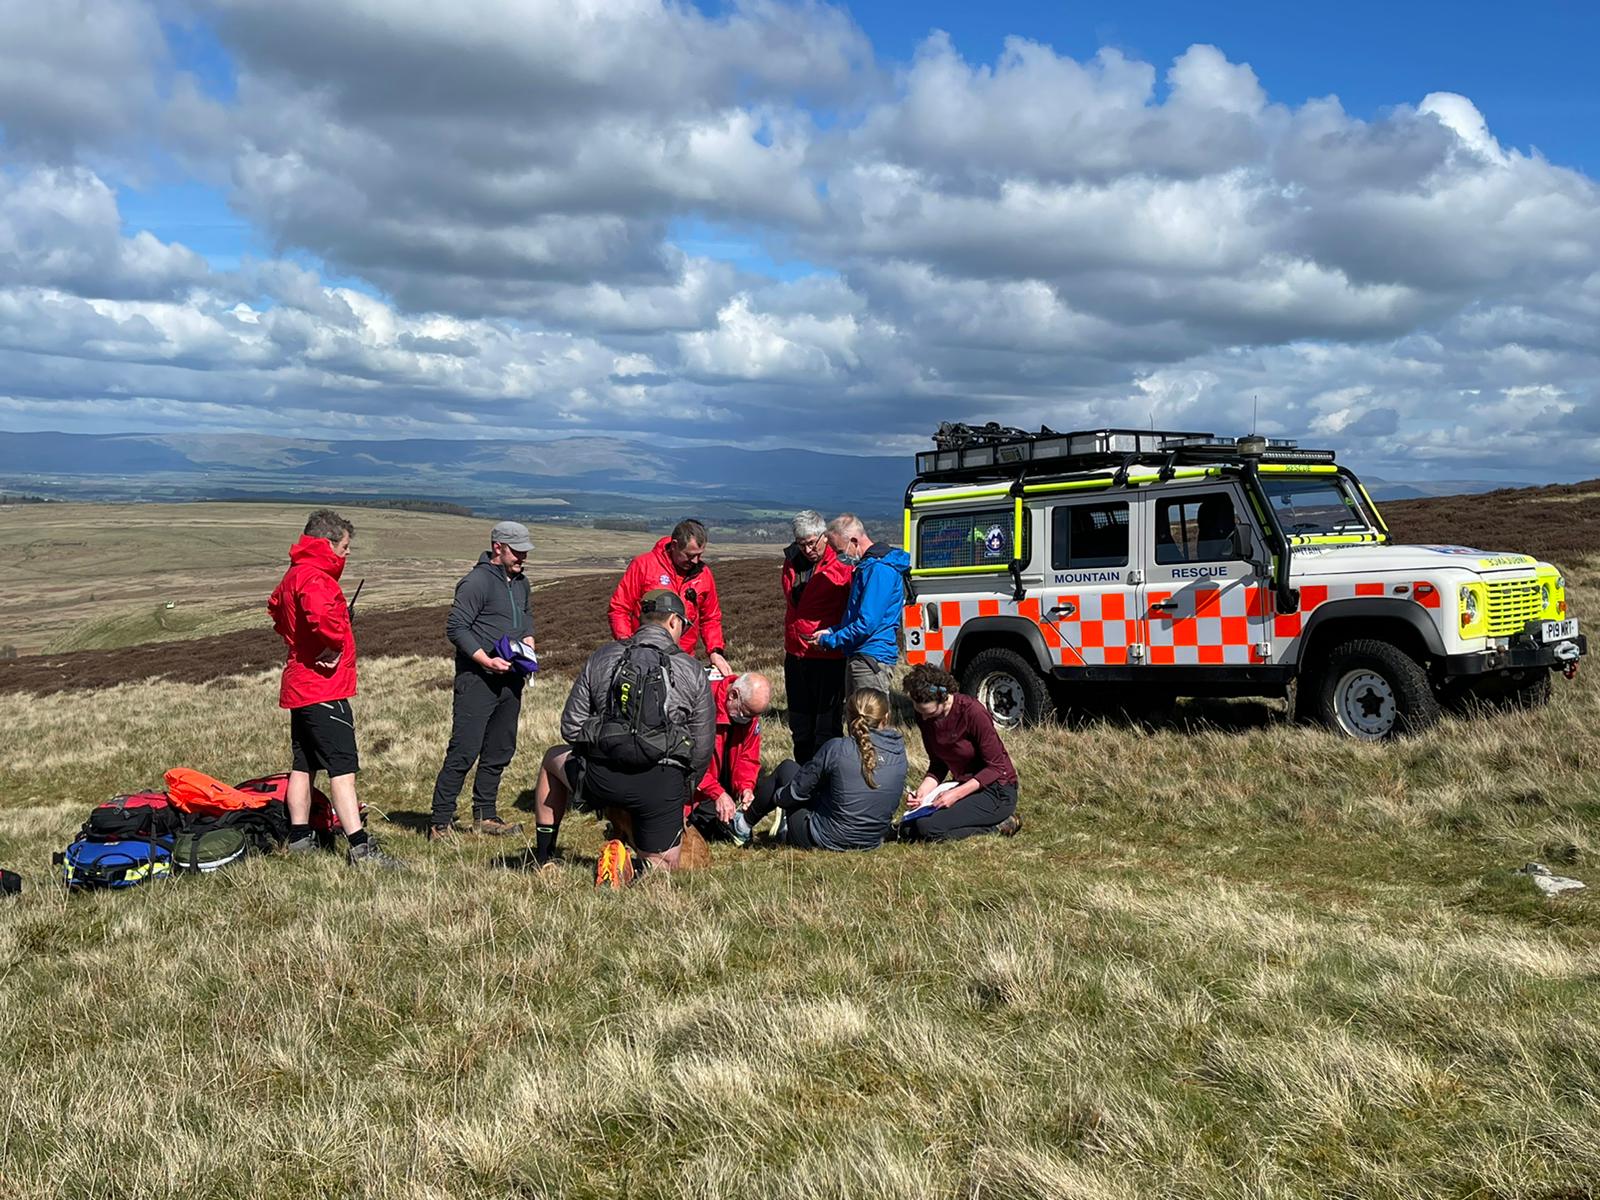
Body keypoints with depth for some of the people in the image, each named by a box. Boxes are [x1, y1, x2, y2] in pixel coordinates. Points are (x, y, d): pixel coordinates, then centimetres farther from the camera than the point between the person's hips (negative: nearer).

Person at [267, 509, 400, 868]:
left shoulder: (294, 575, 16)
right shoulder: (315, 577, -17)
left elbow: (275, 607, 37)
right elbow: (322, 616, -38)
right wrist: (334, 648, -21)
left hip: (299, 687, 11)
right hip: (324, 689, -11)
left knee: (303, 765, 16)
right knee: (343, 767, -12)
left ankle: (299, 839, 24)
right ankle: (361, 849, -14)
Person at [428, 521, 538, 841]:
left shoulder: (520, 582, 14)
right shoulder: (477, 581, -12)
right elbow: (455, 627, -15)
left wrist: (528, 639, 10)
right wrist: (487, 660, -20)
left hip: (510, 679, 9)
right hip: (477, 679, -9)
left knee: (500, 751, 14)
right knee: (464, 751, -10)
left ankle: (485, 816, 25)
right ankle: (440, 823, -4)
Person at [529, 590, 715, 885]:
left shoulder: (601, 658, 7)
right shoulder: (694, 672, 5)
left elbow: (571, 728, 7)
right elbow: (703, 748, 7)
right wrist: (681, 790, 24)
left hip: (600, 779, 1)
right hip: (663, 787, -1)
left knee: (553, 758, 34)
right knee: (664, 867, 20)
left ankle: (543, 856, 32)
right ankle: (636, 868, -17)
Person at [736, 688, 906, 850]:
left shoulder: (836, 749, -19)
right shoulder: (898, 751, -9)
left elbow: (796, 791, -8)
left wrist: (775, 796, 14)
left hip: (827, 841, -5)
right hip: (872, 844, 5)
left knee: (787, 769, 17)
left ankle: (744, 824, 36)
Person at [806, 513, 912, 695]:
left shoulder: (880, 570, -17)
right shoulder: (866, 566, 16)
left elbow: (866, 624, -21)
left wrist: (828, 640, -11)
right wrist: (832, 631, 12)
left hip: (872, 659, -11)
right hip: (857, 657, 11)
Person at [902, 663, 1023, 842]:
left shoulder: (973, 713, -23)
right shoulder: (924, 718, -3)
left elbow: (996, 767, -17)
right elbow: (938, 765, 7)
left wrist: (957, 794, -24)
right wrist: (922, 791, -12)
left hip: (995, 791, -8)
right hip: (963, 785, 8)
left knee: (927, 827, -25)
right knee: (907, 831, -6)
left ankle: (998, 827, -5)